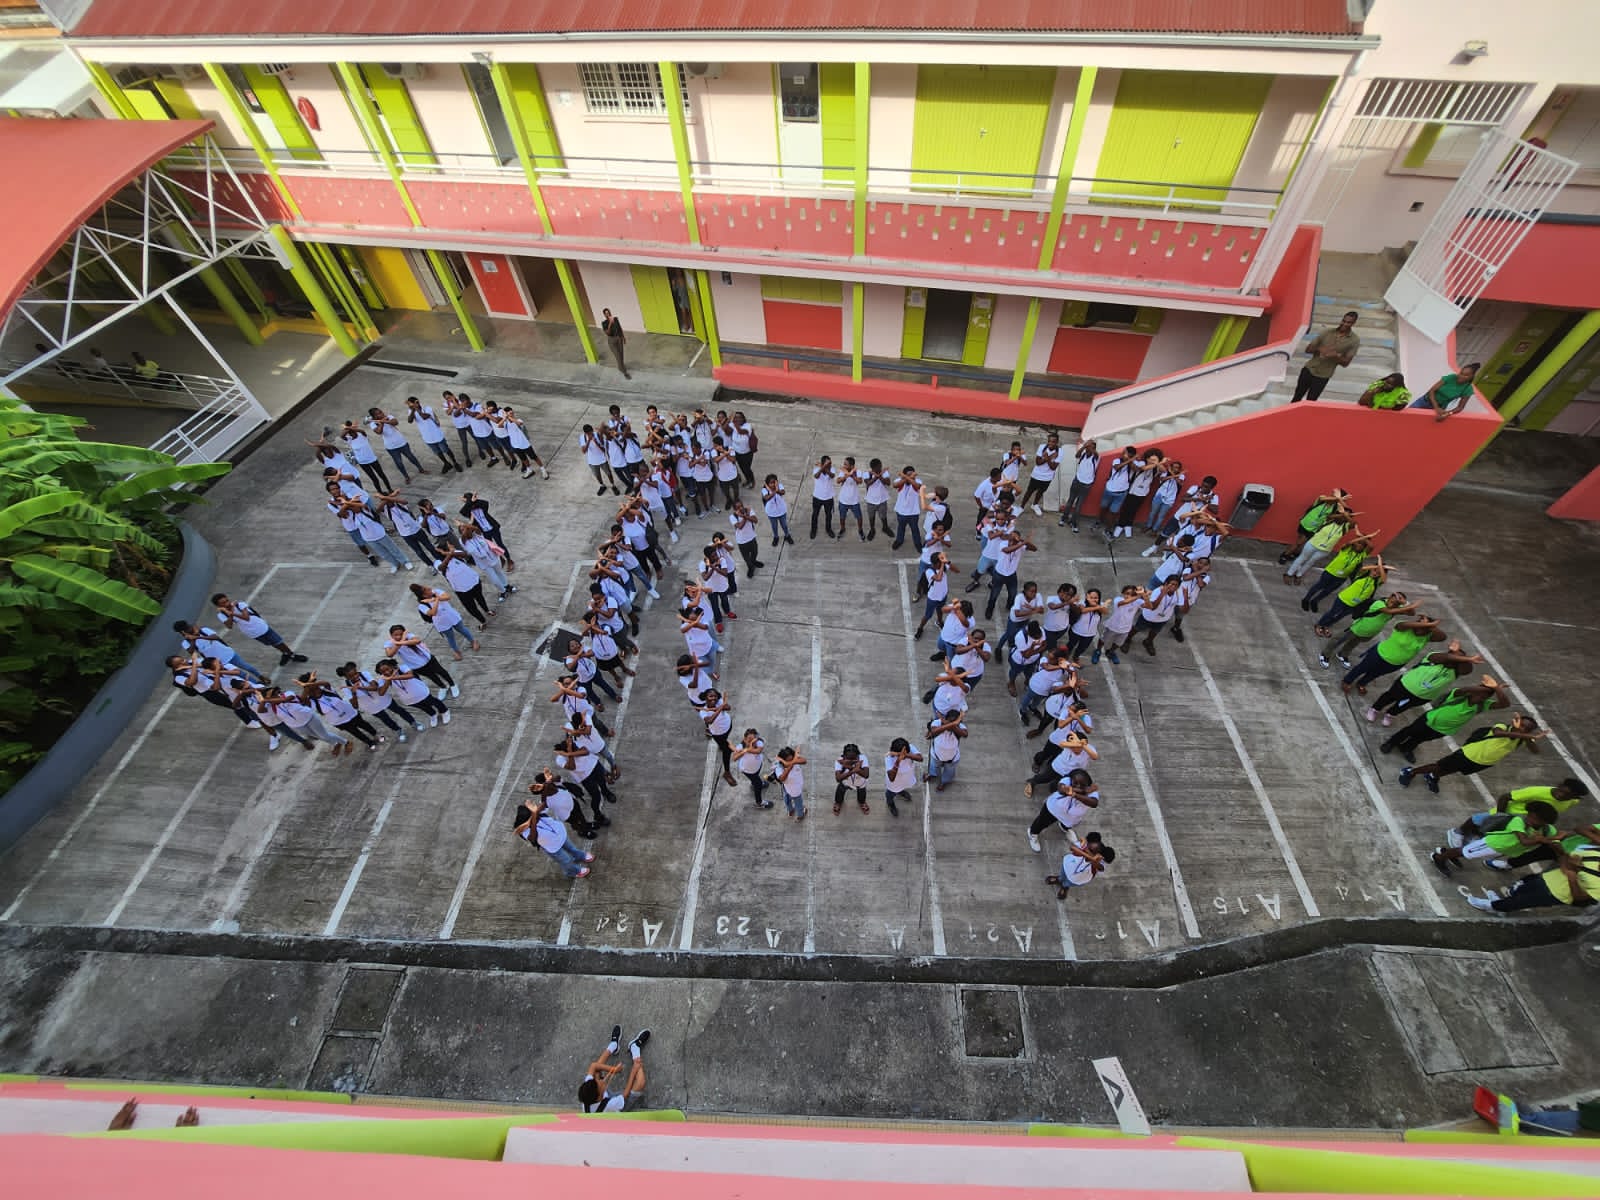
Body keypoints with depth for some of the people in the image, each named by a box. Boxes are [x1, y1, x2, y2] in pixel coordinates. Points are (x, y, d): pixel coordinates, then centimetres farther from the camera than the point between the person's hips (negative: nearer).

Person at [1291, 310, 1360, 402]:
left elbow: (1346, 362, -6)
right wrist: (1319, 349, -21)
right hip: (1309, 369, 2)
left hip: (1323, 376, -2)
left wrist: (1336, 356, -25)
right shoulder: (1327, 332, -1)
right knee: (1297, 397, 10)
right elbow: (1308, 349, 0)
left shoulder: (1354, 341, -5)